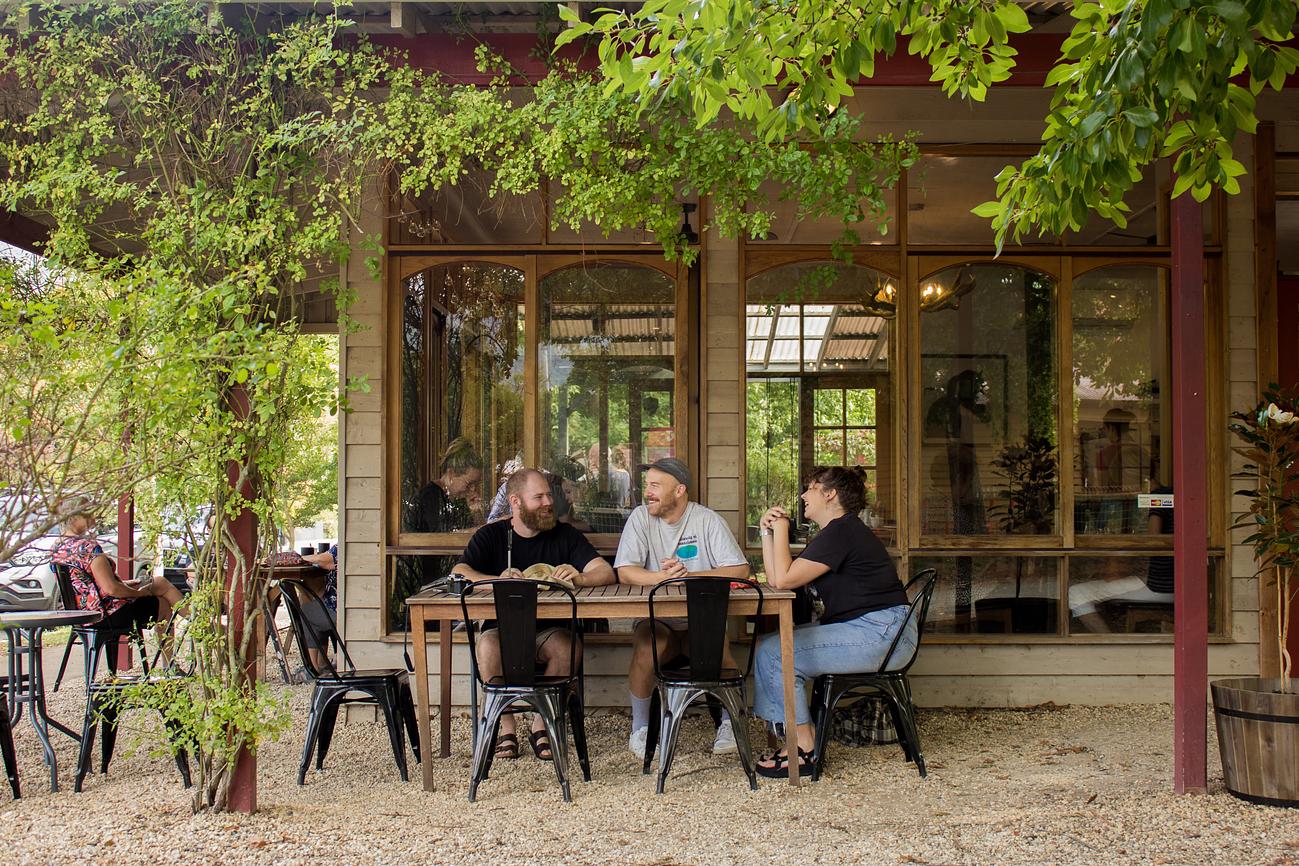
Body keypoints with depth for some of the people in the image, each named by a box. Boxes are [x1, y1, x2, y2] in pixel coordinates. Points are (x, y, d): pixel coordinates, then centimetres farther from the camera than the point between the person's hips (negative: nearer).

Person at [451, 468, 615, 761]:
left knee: (569, 646, -32)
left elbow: (606, 572, -5)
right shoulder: (491, 535, 5)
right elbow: (458, 573, -11)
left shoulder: (565, 534, 6)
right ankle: (506, 728, -16)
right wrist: (497, 580, -31)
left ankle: (541, 724, -13)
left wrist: (580, 577, -28)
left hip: (550, 629, 0)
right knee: (488, 646, -33)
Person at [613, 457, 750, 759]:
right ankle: (640, 727, -7)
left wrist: (689, 575, -22)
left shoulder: (708, 520, -2)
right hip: (657, 618, 0)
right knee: (646, 647, -30)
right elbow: (625, 572, -10)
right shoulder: (641, 517, 0)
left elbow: (739, 570, -11)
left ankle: (729, 722, -3)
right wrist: (662, 577, -28)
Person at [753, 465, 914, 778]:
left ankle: (805, 750, -7)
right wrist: (767, 533, 10)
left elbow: (784, 579, -20)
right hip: (869, 631, 11)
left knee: (774, 653, -14)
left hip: (879, 634, -11)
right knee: (768, 645, 9)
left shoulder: (841, 532, -14)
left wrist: (781, 529, -7)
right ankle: (796, 739, 6)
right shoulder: (836, 532, 20)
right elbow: (775, 579, 15)